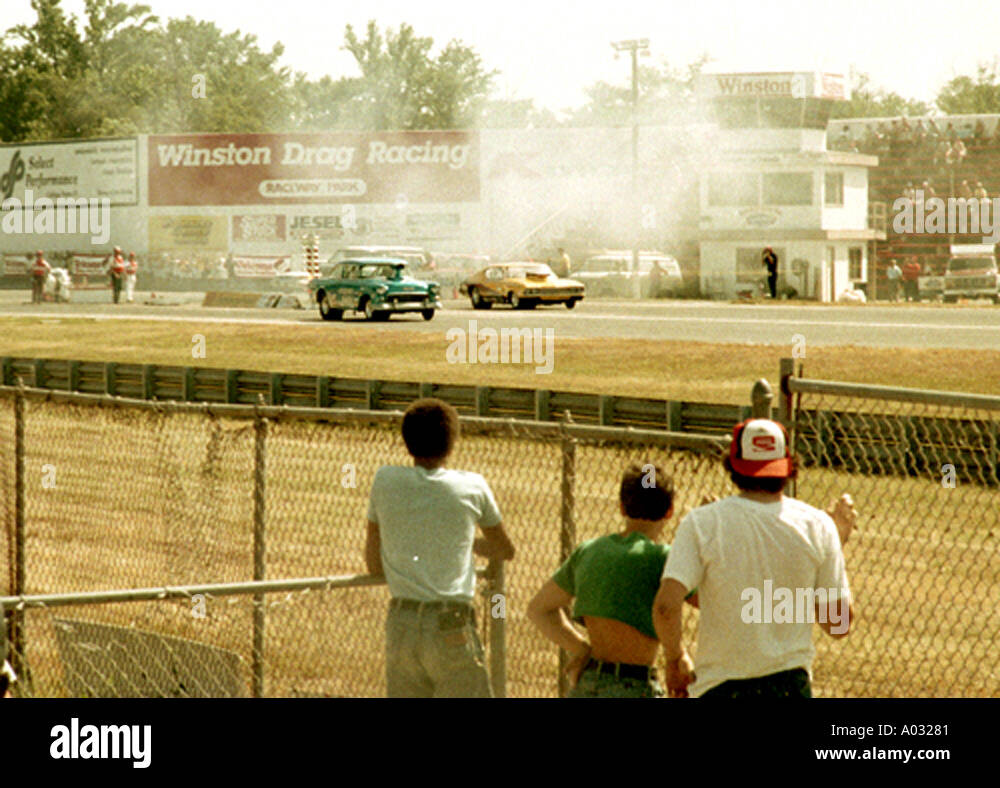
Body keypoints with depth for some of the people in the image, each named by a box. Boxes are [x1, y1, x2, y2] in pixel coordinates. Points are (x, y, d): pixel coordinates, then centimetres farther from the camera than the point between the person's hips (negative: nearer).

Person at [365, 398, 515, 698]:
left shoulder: (385, 481, 4)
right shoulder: (472, 487, 1)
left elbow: (373, 565, 11)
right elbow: (505, 550, 19)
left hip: (400, 625, 3)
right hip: (452, 627, -3)